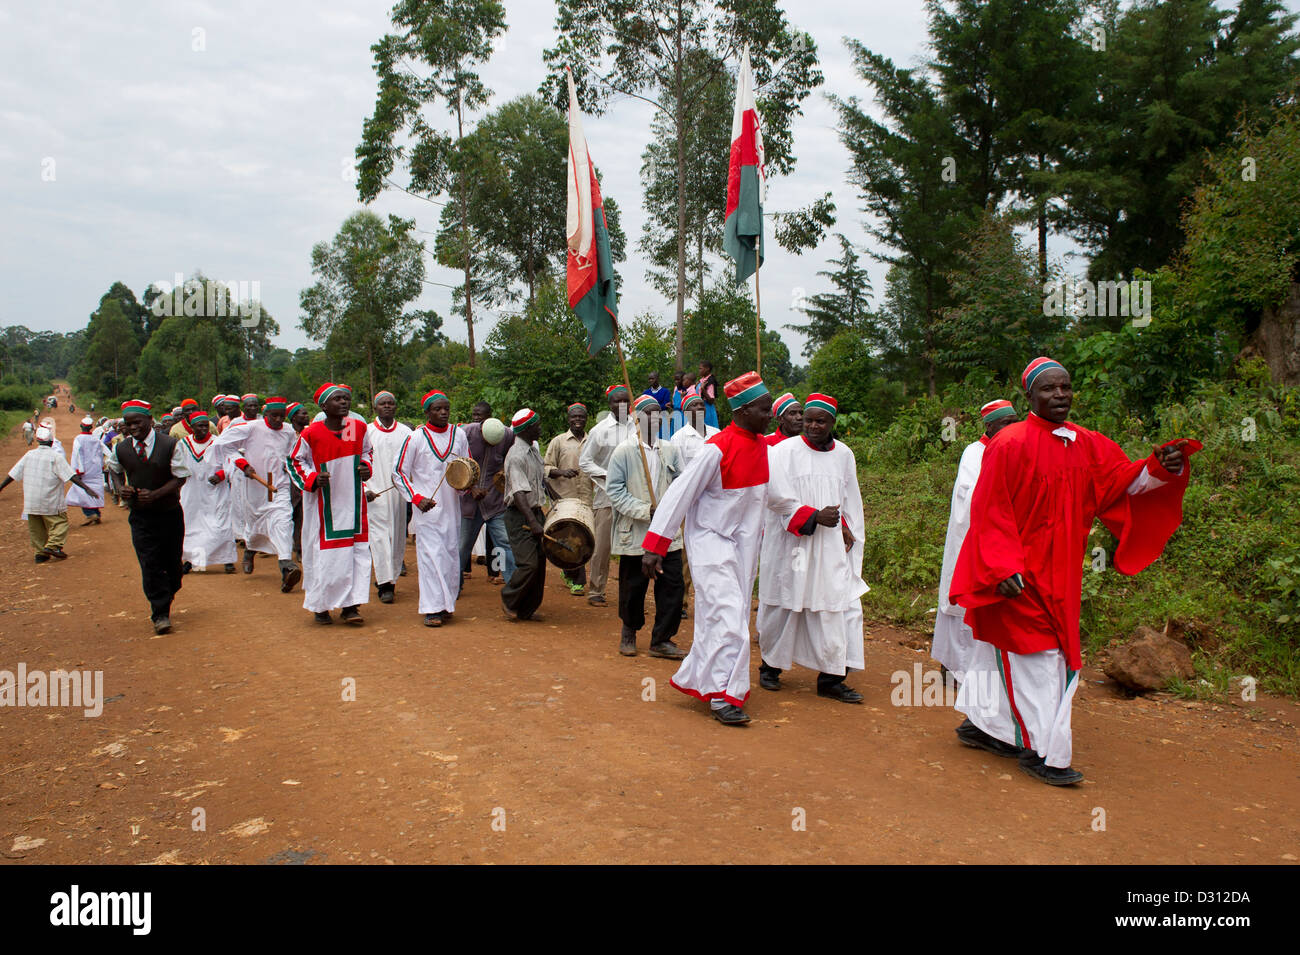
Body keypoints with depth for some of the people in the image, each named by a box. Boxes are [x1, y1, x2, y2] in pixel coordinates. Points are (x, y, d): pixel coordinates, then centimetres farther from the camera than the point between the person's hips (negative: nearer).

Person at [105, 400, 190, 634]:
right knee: (149, 564, -5)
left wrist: (155, 494, -22)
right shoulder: (121, 449, -2)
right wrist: (122, 488, -3)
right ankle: (160, 614, 1)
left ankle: (166, 596, 39)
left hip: (169, 512, -1)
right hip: (140, 516, 1)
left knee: (172, 561, 10)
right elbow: (114, 471, 18)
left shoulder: (170, 445, -12)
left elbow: (180, 477, -10)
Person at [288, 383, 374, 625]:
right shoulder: (311, 433, -10)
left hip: (353, 501, 4)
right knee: (325, 553, 1)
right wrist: (312, 478, -13)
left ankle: (350, 605, 11)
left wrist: (366, 467, -2)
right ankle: (321, 606, 17)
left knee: (358, 550, 2)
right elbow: (295, 461, 3)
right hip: (325, 503, -3)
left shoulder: (359, 428, 0)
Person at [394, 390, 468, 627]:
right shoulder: (415, 438, -4)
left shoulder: (458, 435, 7)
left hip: (451, 507, 4)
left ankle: (447, 603, 17)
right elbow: (398, 473, 0)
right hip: (427, 508, -4)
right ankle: (432, 609, -6)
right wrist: (417, 498, -11)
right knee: (431, 555, -9)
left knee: (451, 554, 6)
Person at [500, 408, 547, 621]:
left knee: (539, 562, 7)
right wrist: (533, 523, -32)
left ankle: (527, 609, 18)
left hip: (535, 511, 9)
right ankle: (509, 600, 10)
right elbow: (519, 493, -26)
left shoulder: (533, 451, 12)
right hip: (519, 515, -9)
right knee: (529, 564, -13)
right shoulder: (516, 456, -18)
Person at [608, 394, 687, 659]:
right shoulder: (624, 451, -3)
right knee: (633, 586, 7)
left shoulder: (670, 450, 8)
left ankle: (661, 640, 14)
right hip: (635, 533, -3)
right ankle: (629, 632, 31)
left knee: (673, 585, 0)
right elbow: (614, 488, -7)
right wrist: (644, 511, -15)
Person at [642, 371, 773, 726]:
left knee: (728, 617, 12)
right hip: (712, 541, -7)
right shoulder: (717, 449, -19)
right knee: (728, 616, -13)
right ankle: (723, 696, -3)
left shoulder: (761, 444, 3)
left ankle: (694, 679, 26)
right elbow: (679, 494, -18)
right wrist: (654, 546, -20)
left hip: (743, 543, 8)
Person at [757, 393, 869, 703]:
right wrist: (813, 516, -18)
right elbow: (778, 496, -12)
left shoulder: (844, 455, 10)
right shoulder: (784, 451, -4)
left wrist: (847, 530, 7)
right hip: (791, 546, -3)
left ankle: (831, 678, 4)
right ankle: (770, 665, 25)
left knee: (841, 606, -3)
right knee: (785, 606, 5)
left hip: (831, 548, 4)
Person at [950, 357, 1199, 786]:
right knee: (1036, 656, -3)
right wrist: (1004, 567, -22)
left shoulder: (1087, 444, 8)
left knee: (1001, 650, 16)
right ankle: (1041, 751, 7)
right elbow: (990, 511, -16)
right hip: (1017, 574, -7)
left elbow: (1125, 481, 3)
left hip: (1057, 572, 7)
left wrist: (1161, 469, -18)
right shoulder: (1011, 444, -13)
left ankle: (980, 725, 30)